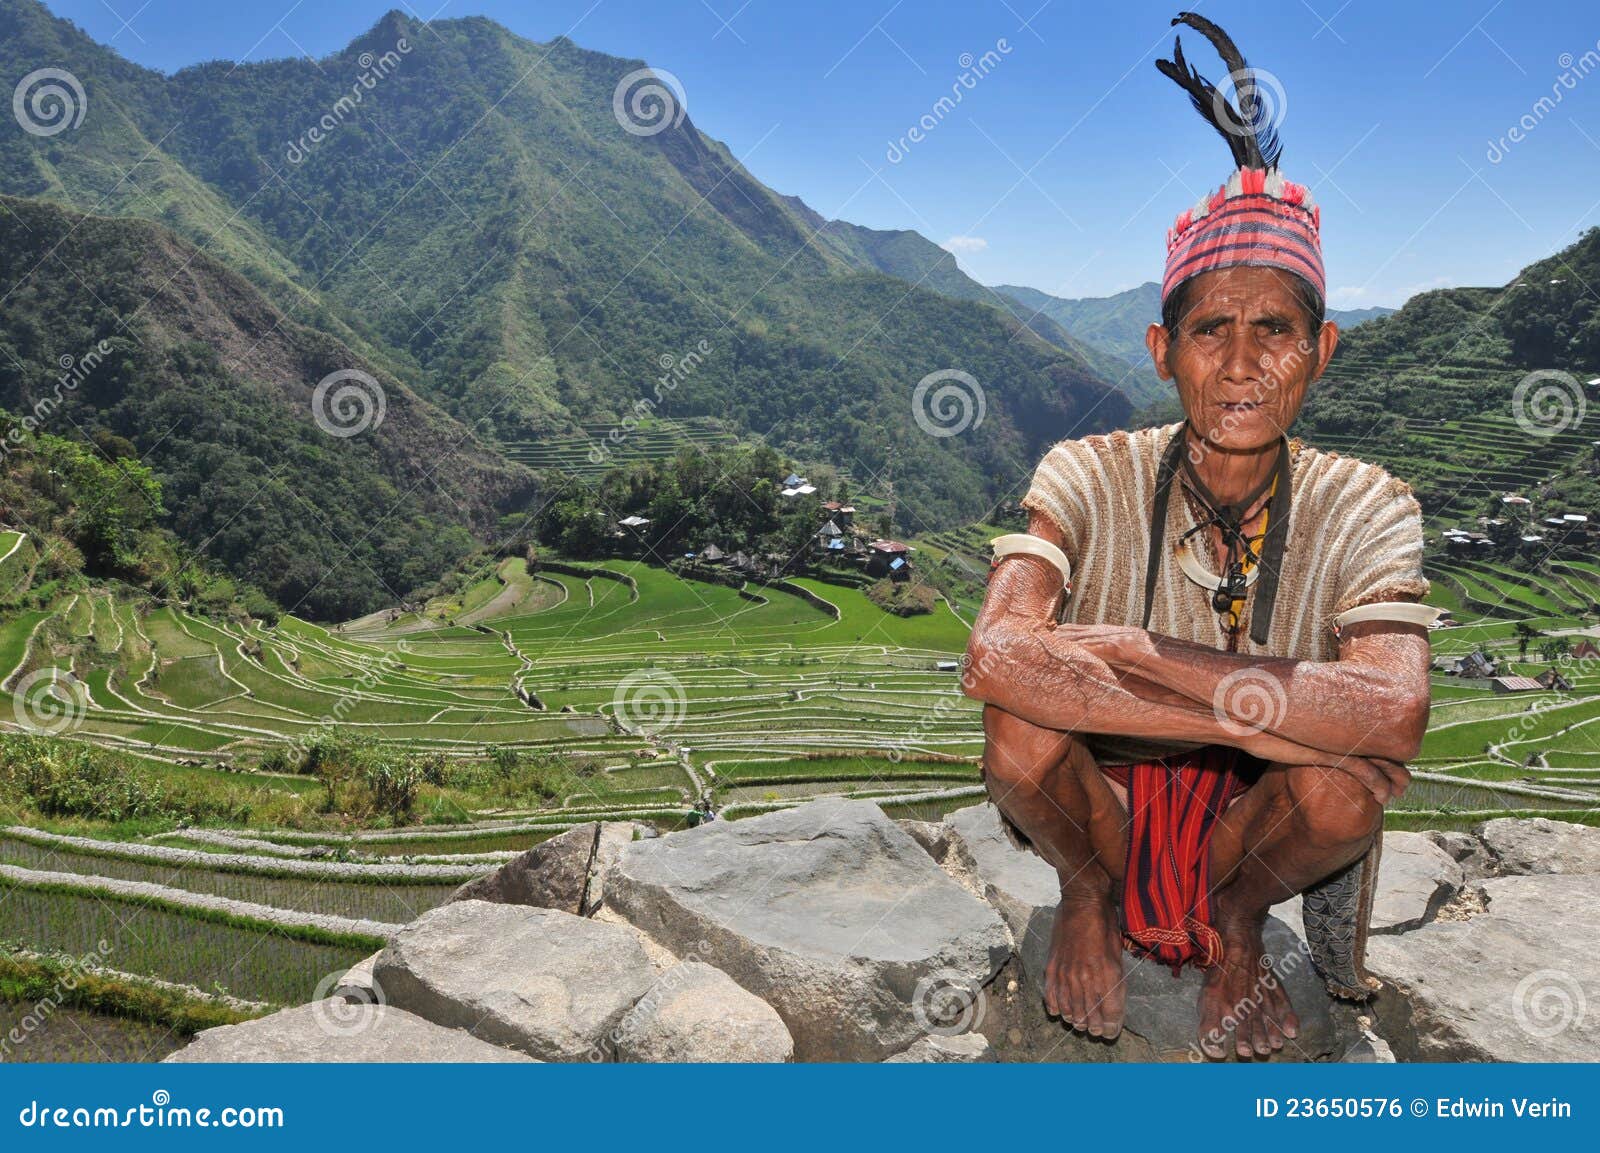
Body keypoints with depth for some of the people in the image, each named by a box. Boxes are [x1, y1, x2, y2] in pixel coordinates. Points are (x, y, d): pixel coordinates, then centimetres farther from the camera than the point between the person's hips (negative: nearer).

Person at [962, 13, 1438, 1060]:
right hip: (1100, 807, 0)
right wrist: (1259, 710, -35)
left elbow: (1396, 712, -32)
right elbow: (994, 659, -34)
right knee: (1023, 725, -31)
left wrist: (1124, 649, -34)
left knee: (1357, 774, -30)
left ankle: (1240, 918, 6)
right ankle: (1089, 894, 4)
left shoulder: (1364, 510, -13)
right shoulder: (1089, 480, -16)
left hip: (1252, 825, 1)